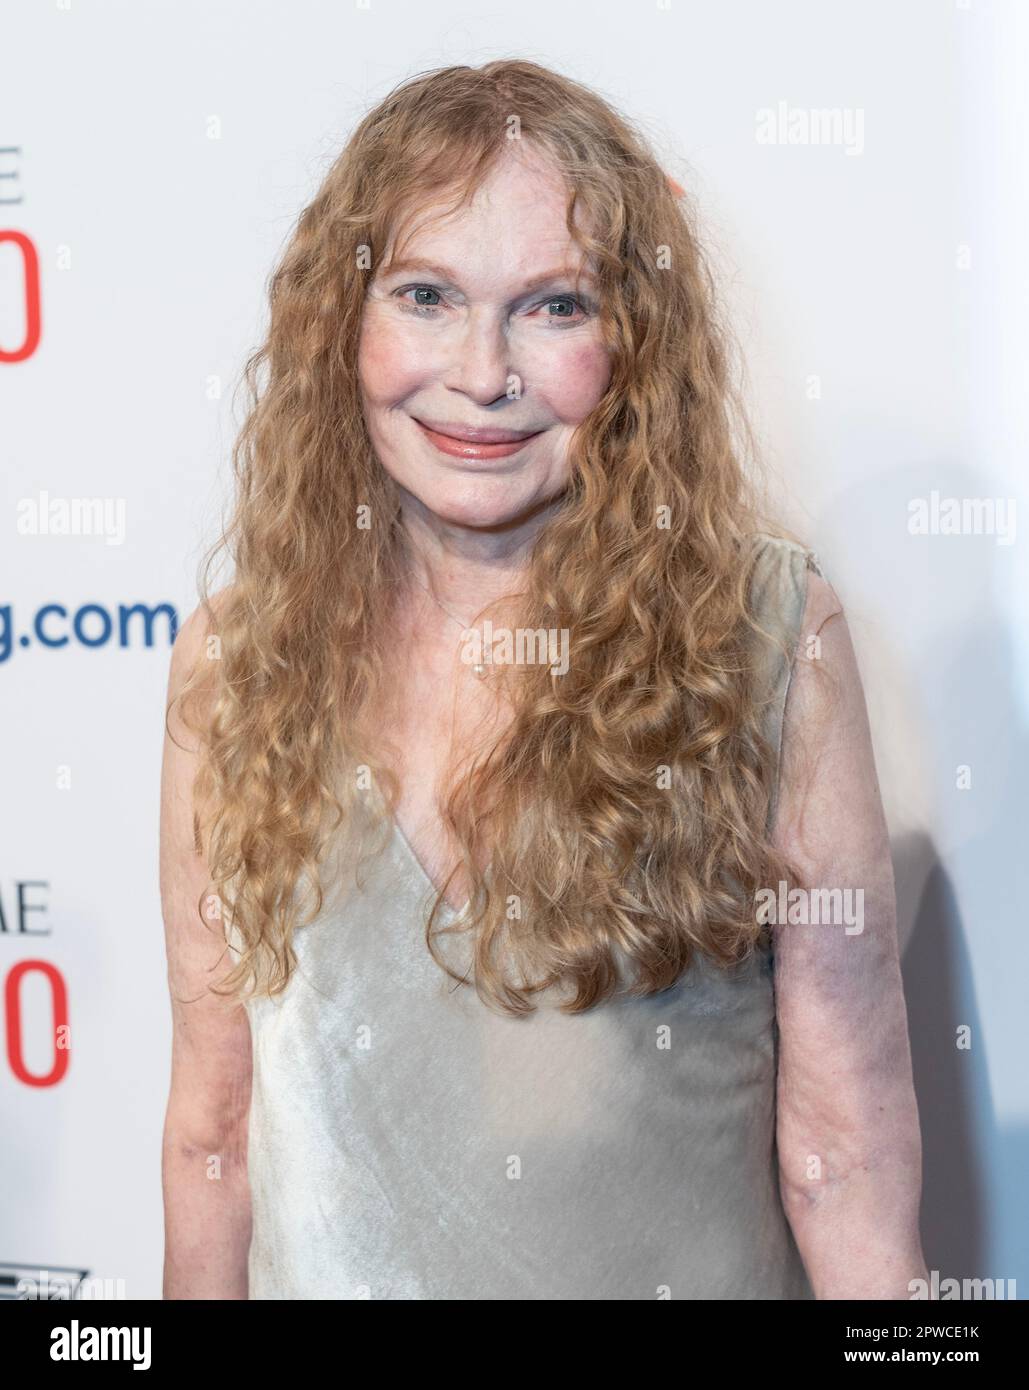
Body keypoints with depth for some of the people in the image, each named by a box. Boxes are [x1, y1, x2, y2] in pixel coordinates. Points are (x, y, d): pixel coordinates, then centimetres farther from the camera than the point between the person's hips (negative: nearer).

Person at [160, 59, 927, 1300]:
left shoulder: (765, 633, -14)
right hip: (329, 1266, 2)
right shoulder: (233, 663, -7)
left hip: (686, 1269, -1)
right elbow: (213, 1118, -3)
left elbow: (847, 1125, -13)